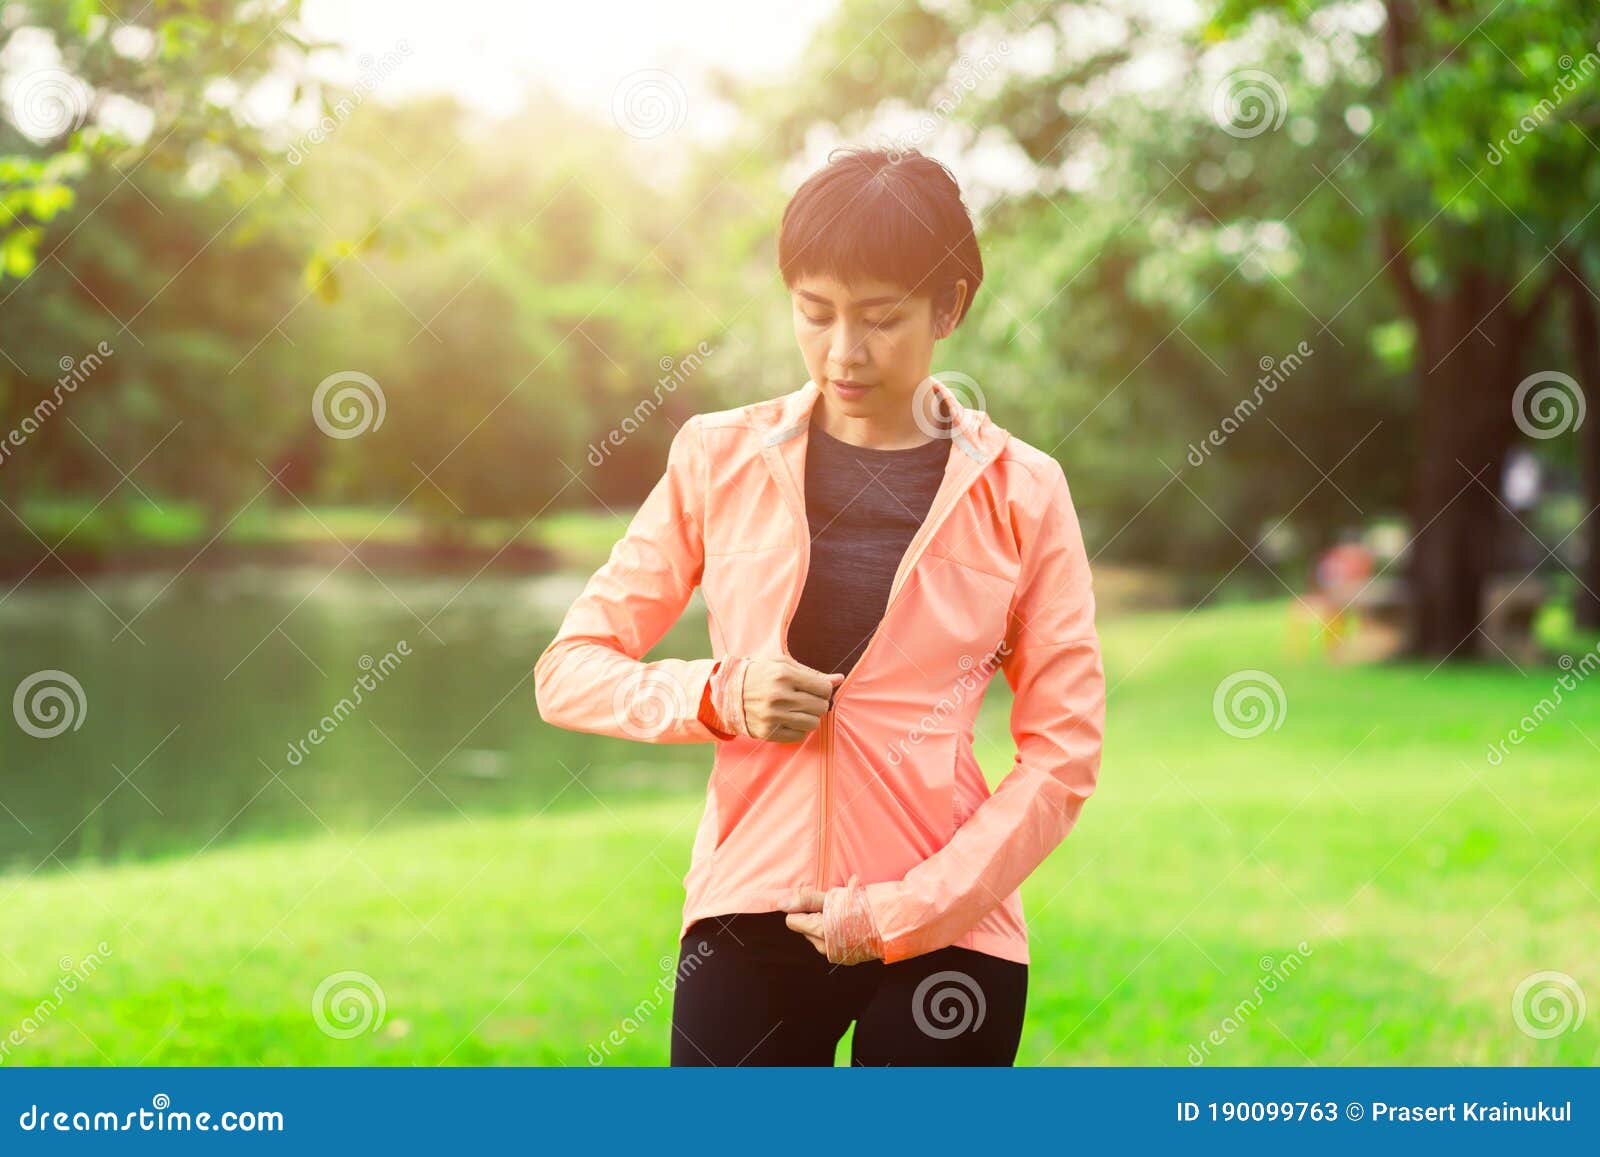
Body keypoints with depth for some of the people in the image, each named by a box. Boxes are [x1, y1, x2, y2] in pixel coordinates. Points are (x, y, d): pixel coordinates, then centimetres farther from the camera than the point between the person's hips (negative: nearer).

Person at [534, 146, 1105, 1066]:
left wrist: (904, 912, -10)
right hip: (747, 918, 1)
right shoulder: (721, 458, 5)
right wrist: (716, 696, -11)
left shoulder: (1021, 492, 1)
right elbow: (569, 670, 7)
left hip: (946, 925, -1)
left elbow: (1064, 751, -1)